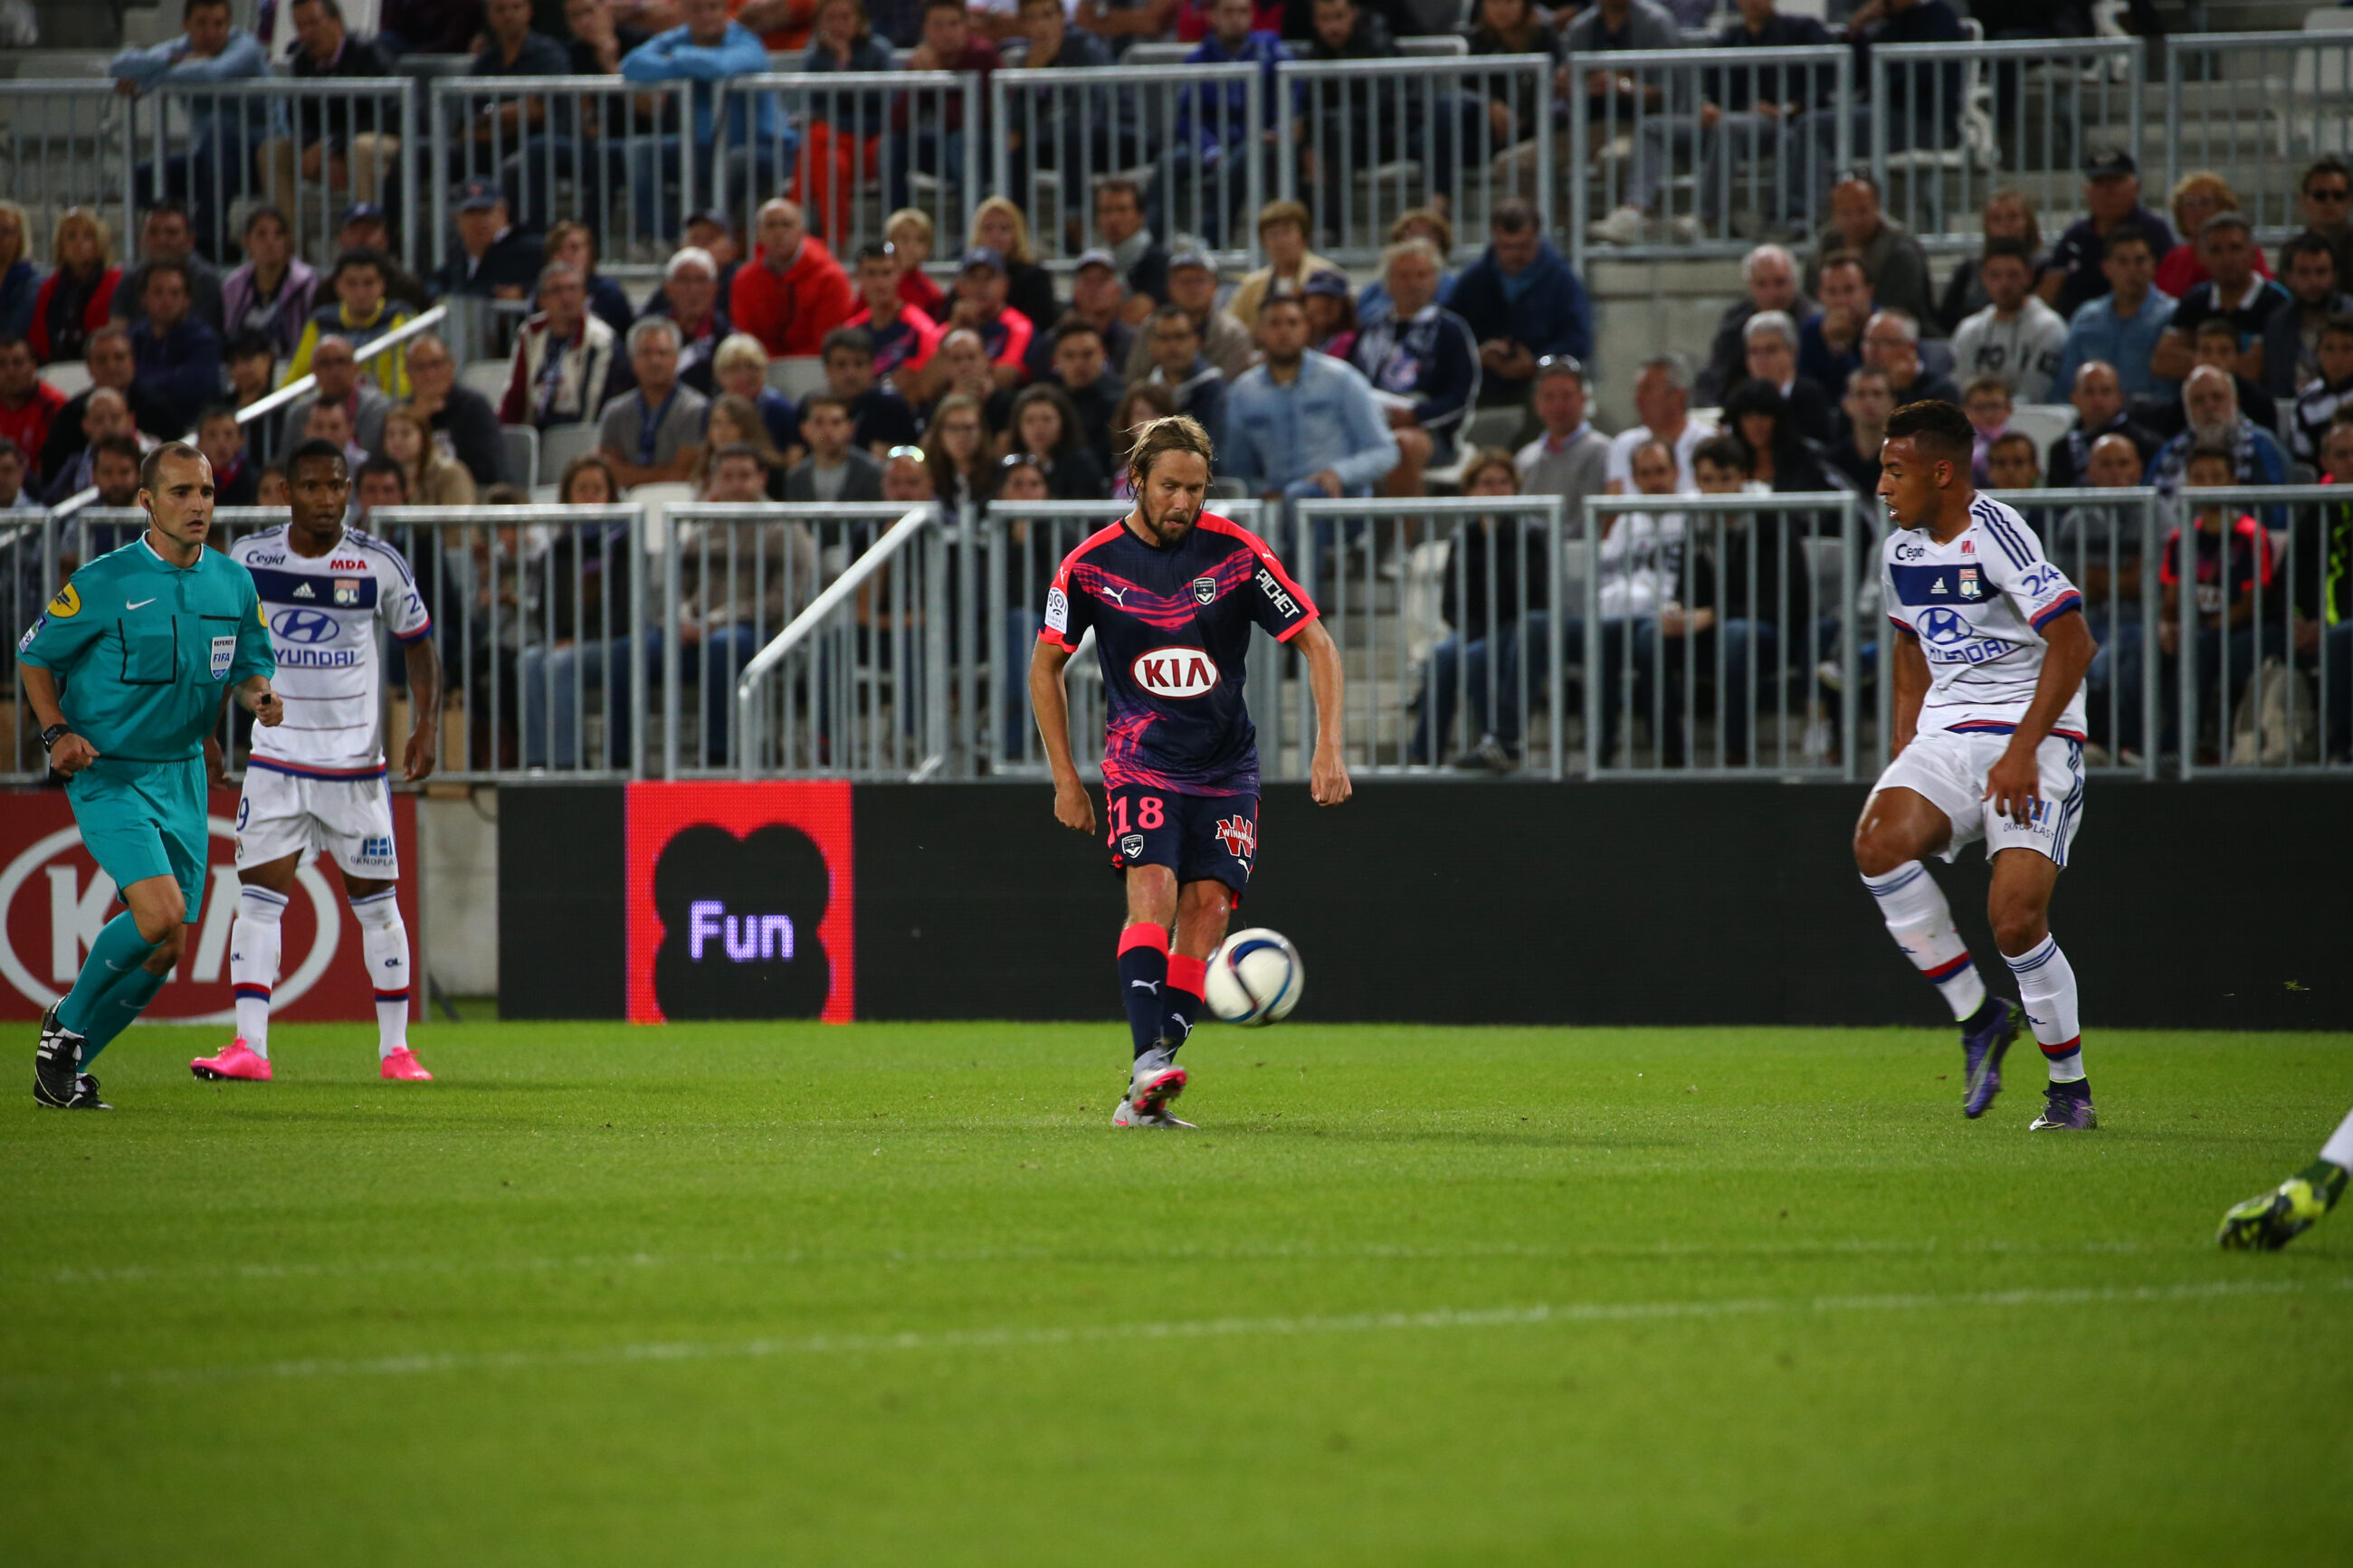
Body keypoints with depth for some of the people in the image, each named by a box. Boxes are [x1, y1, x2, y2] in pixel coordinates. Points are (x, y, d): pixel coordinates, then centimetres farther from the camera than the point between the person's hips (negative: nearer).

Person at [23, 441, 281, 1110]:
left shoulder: (234, 583, 4)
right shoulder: (104, 583, -11)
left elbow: (251, 665, 16)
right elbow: (35, 656, 1)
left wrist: (260, 695, -7)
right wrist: (57, 732, -13)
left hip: (182, 777, 6)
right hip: (108, 774, -6)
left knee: (167, 950, 3)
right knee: (159, 912, -24)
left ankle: (66, 1066, 20)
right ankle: (68, 1022, 0)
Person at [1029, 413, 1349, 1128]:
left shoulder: (1237, 553, -7)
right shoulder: (1091, 566, -6)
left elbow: (1318, 644, -2)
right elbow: (1046, 664, 8)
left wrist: (1329, 747, -13)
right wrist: (1065, 778, 6)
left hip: (1225, 766, 2)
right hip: (1141, 761, -1)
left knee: (1206, 908, -7)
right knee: (1152, 890, -22)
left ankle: (1145, 1094, -4)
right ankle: (1149, 1062, -34)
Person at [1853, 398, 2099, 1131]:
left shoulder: (1994, 533, -14)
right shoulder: (1902, 551, 10)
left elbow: (2072, 644, -17)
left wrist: (2022, 751, -20)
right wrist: (1904, 746, 17)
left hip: (2035, 737, -7)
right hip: (1947, 734, 7)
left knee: (2015, 917, -18)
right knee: (1879, 844, -23)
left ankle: (2071, 1088, 4)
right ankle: (1978, 1017, -9)